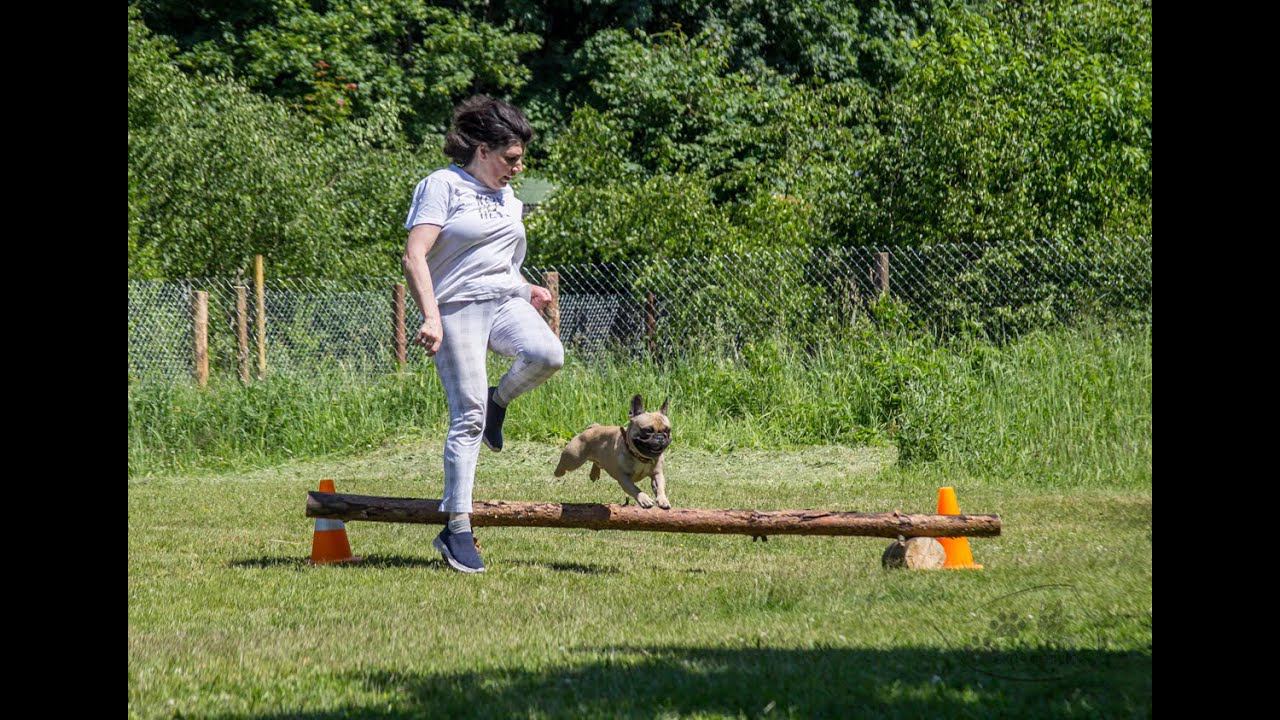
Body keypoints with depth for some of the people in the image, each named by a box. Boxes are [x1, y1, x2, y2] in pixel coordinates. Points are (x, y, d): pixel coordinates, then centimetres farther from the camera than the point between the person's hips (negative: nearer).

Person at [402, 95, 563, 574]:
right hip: (457, 306, -6)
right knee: (468, 417, -12)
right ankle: (456, 528, -7)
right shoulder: (443, 186, -4)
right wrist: (431, 317, -22)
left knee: (547, 355, -27)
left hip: (505, 301, 6)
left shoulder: (507, 195, 20)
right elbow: (414, 257, -13)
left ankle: (498, 400, 5)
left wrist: (527, 291, 18)